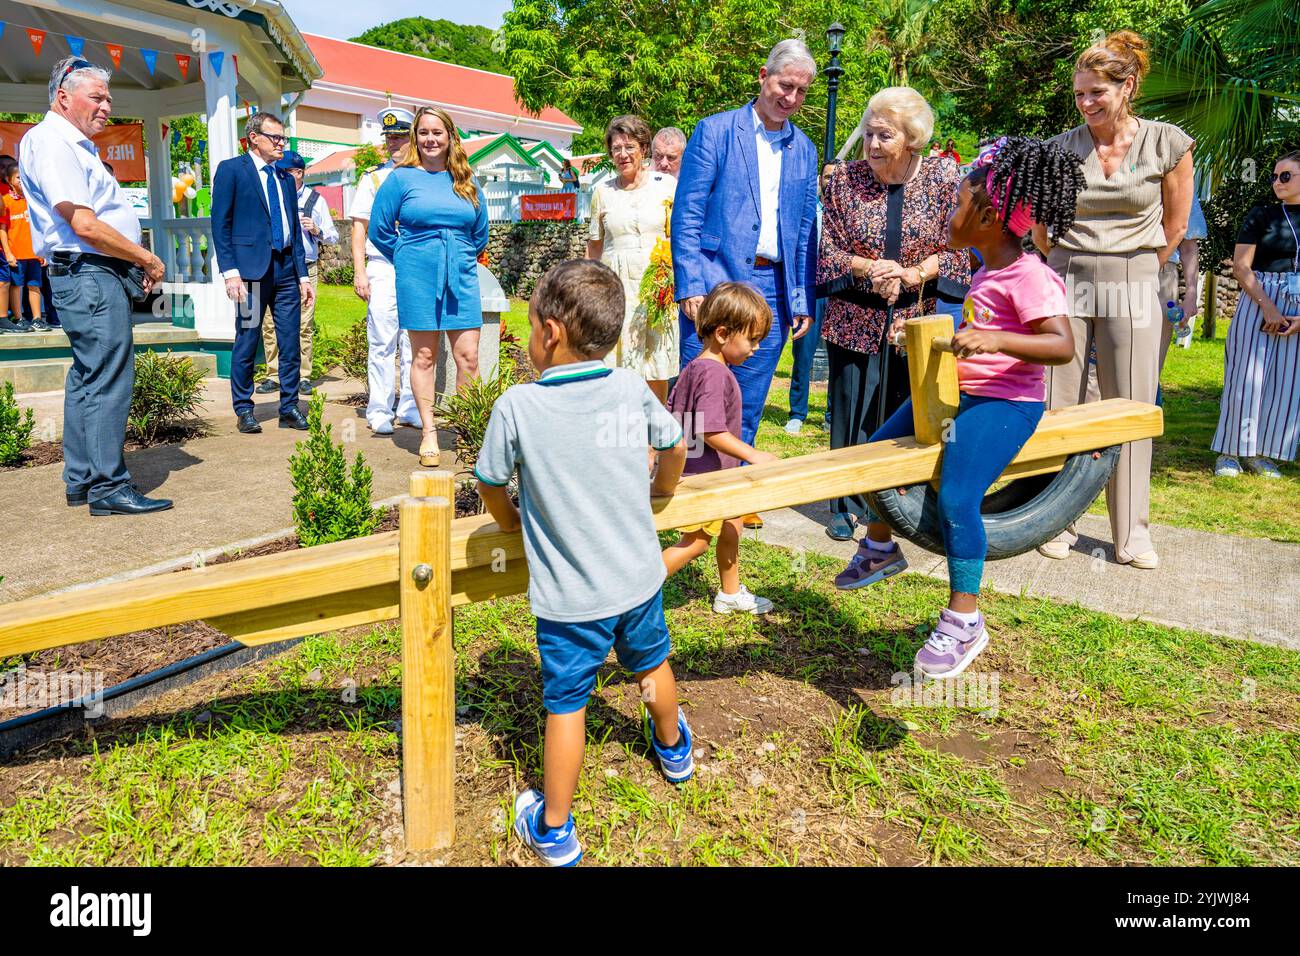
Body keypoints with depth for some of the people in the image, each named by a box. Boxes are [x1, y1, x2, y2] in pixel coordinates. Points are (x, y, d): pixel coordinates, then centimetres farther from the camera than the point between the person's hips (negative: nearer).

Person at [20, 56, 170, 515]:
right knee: (108, 380, -10)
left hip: (96, 275, 11)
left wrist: (137, 263, 10)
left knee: (88, 378, 13)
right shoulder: (52, 142, -10)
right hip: (91, 275, -11)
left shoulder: (74, 145, 21)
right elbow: (85, 225, -19)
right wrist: (148, 259, -11)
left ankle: (80, 481, 20)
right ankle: (109, 487, -7)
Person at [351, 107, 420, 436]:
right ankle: (379, 412, 0)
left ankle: (409, 409, 11)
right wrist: (359, 272, -4)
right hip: (383, 268, -2)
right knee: (382, 343, -5)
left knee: (414, 344, 3)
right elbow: (359, 227, 7)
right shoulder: (372, 179, 10)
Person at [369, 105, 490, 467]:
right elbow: (380, 229, 6)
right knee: (424, 357, 2)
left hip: (461, 278, 2)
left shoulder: (466, 181, 11)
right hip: (417, 279, -2)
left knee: (468, 357, -3)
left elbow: (480, 232, 21)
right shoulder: (401, 178, 3)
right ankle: (428, 434, 11)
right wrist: (408, 260, 9)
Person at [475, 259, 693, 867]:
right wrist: (662, 487, 31)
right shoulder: (632, 390, -8)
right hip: (640, 577, 4)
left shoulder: (516, 407, -18)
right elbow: (675, 446, 9)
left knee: (565, 703, 10)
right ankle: (674, 748, 55)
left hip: (570, 598, -4)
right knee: (651, 663, 28)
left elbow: (491, 486, -6)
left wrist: (509, 519, 16)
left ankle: (555, 831, 26)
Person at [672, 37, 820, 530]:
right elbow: (687, 213, -4)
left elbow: (805, 230, 15)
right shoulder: (714, 131, 1)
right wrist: (690, 284, -13)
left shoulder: (804, 150, 15)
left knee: (747, 406, 9)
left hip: (772, 289, 4)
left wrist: (803, 299, 8)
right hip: (716, 280, -4)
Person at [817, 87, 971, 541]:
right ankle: (848, 506, 18)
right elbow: (828, 250, -1)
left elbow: (956, 249, 0)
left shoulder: (943, 177, -1)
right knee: (852, 413, 3)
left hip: (916, 317, 1)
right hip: (854, 317, 0)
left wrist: (915, 274, -17)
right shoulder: (844, 179, -1)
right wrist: (868, 269, -17)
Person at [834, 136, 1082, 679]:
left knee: (956, 497, -26)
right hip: (957, 393, 10)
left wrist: (996, 339, -38)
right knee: (880, 450, 14)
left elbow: (1062, 346, -26)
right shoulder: (987, 272, 12)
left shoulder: (1028, 276, -16)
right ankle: (879, 547, 36)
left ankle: (964, 620, -13)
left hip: (1004, 403, -10)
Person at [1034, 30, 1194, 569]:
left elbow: (1175, 225, 9)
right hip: (1066, 284, 1)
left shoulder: (1167, 144, -1)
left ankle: (1132, 535, 12)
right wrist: (1070, 267, 13)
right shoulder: (1062, 146, 0)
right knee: (1060, 406, 2)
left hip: (1133, 288, 0)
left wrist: (1135, 272, 11)